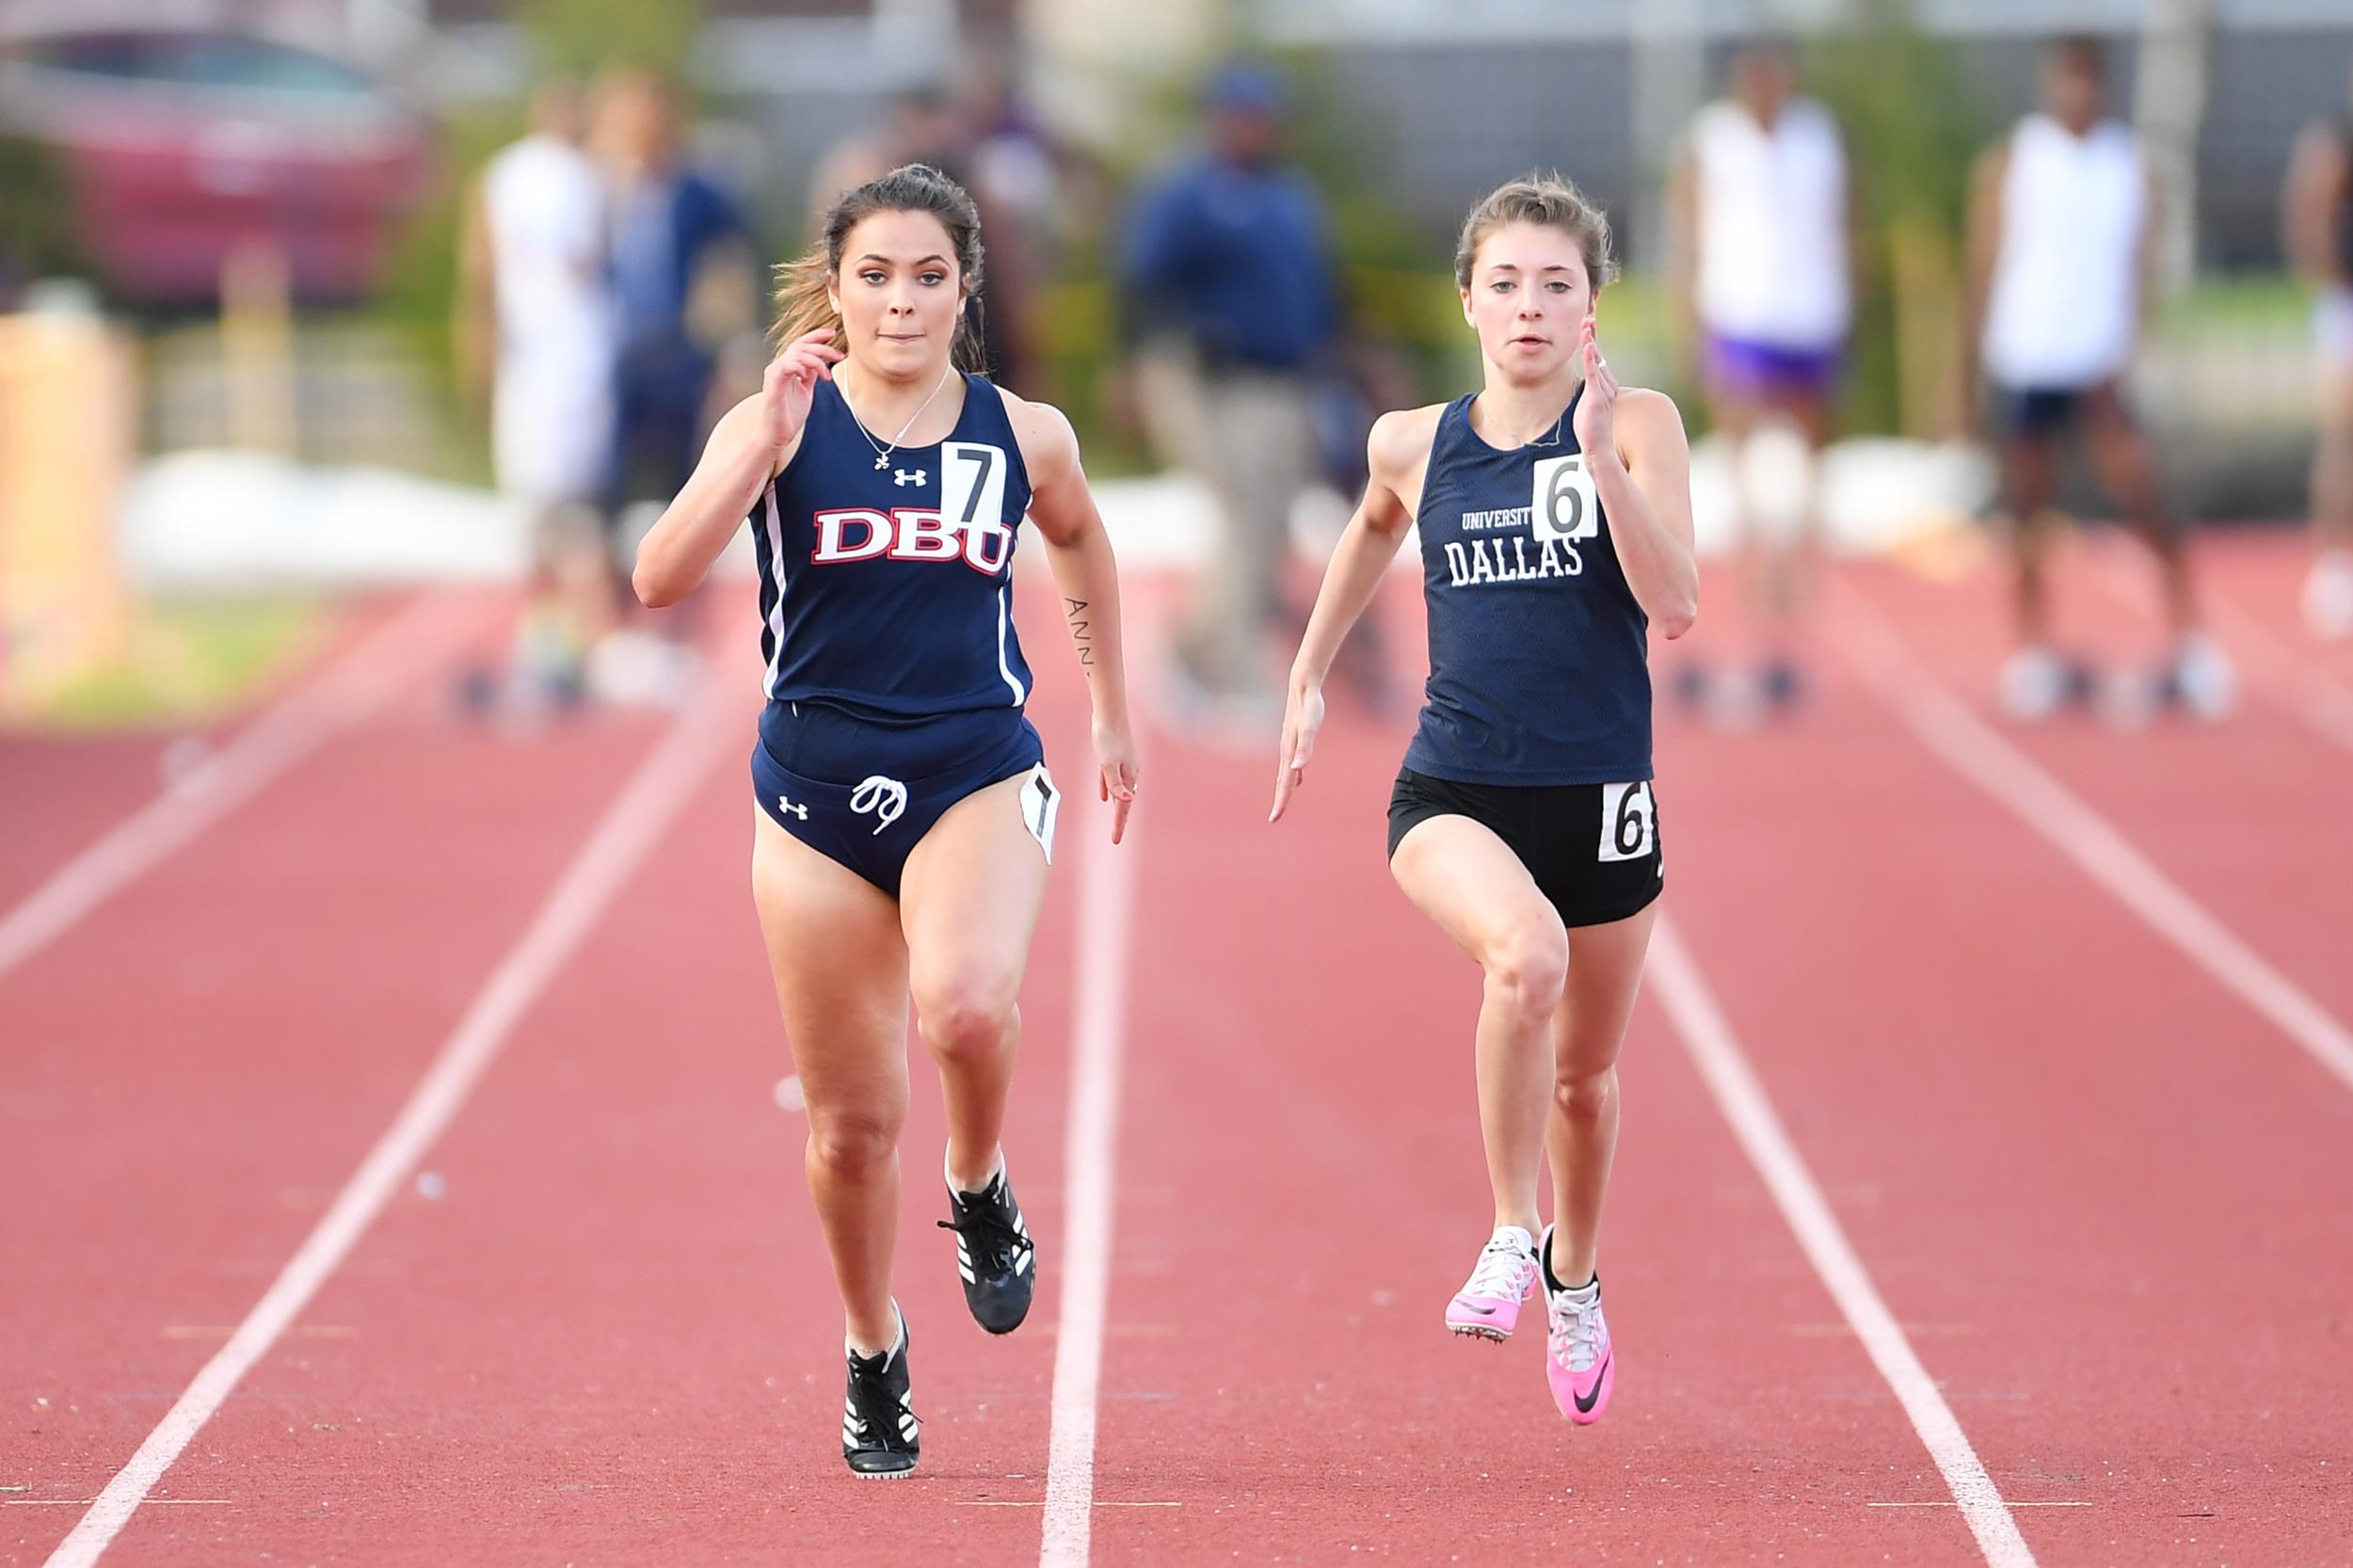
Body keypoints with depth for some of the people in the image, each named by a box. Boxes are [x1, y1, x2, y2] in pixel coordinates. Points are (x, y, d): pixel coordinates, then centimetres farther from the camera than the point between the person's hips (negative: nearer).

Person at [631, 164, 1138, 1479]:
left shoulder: (1025, 436, 1)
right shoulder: (781, 424, -5)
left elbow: (1083, 546, 24)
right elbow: (663, 579, -19)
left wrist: (1114, 714, 27)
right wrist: (770, 434, -26)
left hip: (979, 778, 0)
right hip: (818, 794, 0)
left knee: (966, 1005, -32)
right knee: (853, 1123, 6)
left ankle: (982, 1191, 1)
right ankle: (875, 1357, 31)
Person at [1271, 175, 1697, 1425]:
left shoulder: (1639, 425, -5)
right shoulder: (1415, 446, 2)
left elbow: (1675, 605, -18)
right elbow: (1372, 533, 27)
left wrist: (1601, 455, -26)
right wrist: (1309, 675, 26)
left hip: (1597, 799, 0)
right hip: (1453, 792, 0)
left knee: (1585, 1073, 16)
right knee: (1527, 953, -33)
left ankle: (1573, 1279, 45)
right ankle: (1509, 1236, -18)